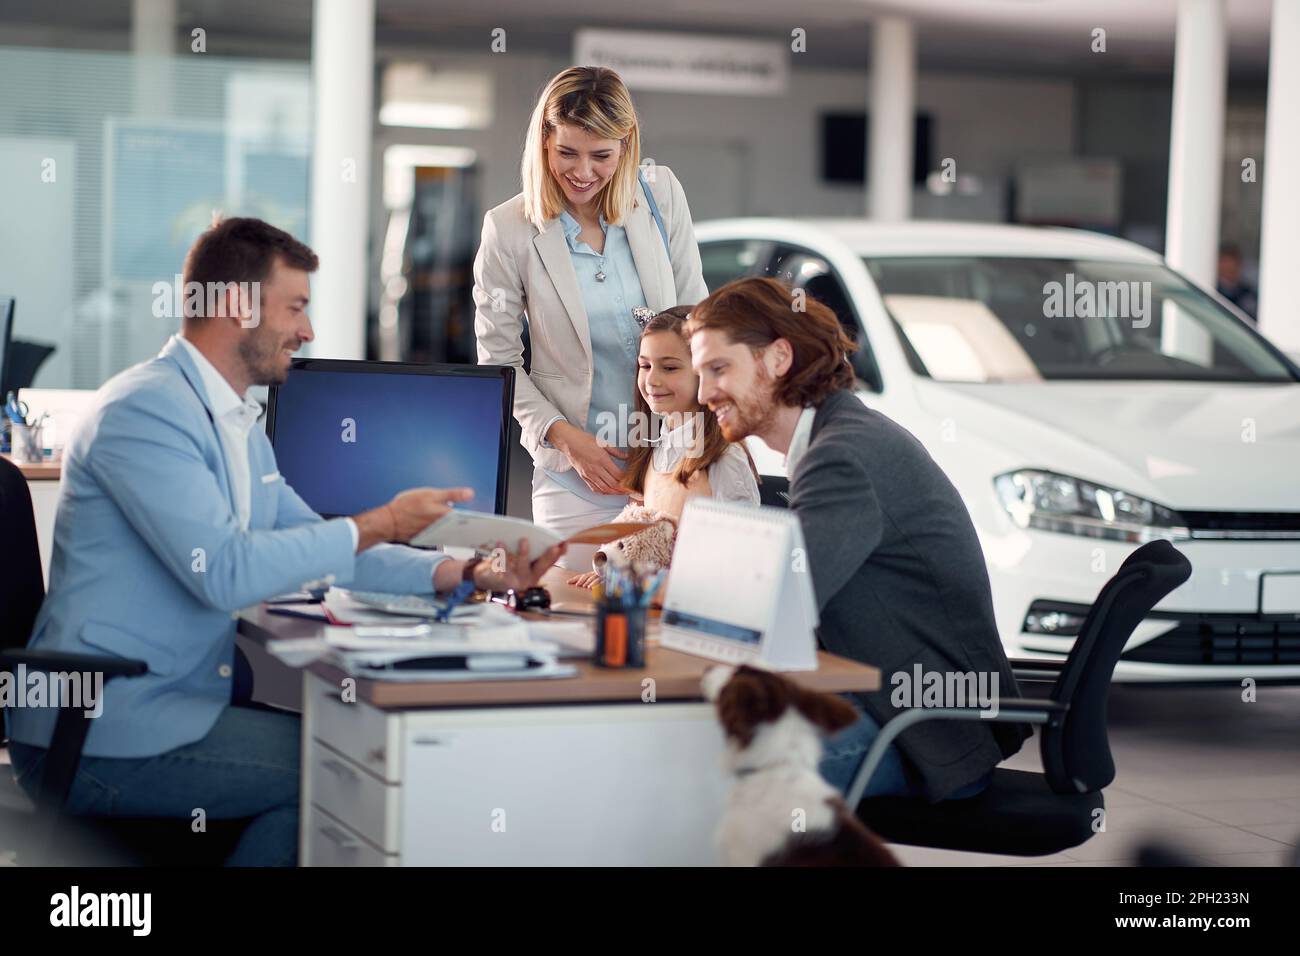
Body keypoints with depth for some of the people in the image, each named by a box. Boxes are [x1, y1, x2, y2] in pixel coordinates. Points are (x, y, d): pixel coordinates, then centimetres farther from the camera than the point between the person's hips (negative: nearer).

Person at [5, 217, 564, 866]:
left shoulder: (240, 428, 17)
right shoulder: (144, 409, -15)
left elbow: (323, 548, 18)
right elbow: (224, 571, -24)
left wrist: (469, 575, 5)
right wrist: (380, 525, -17)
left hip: (170, 707, 10)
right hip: (100, 738, -10)